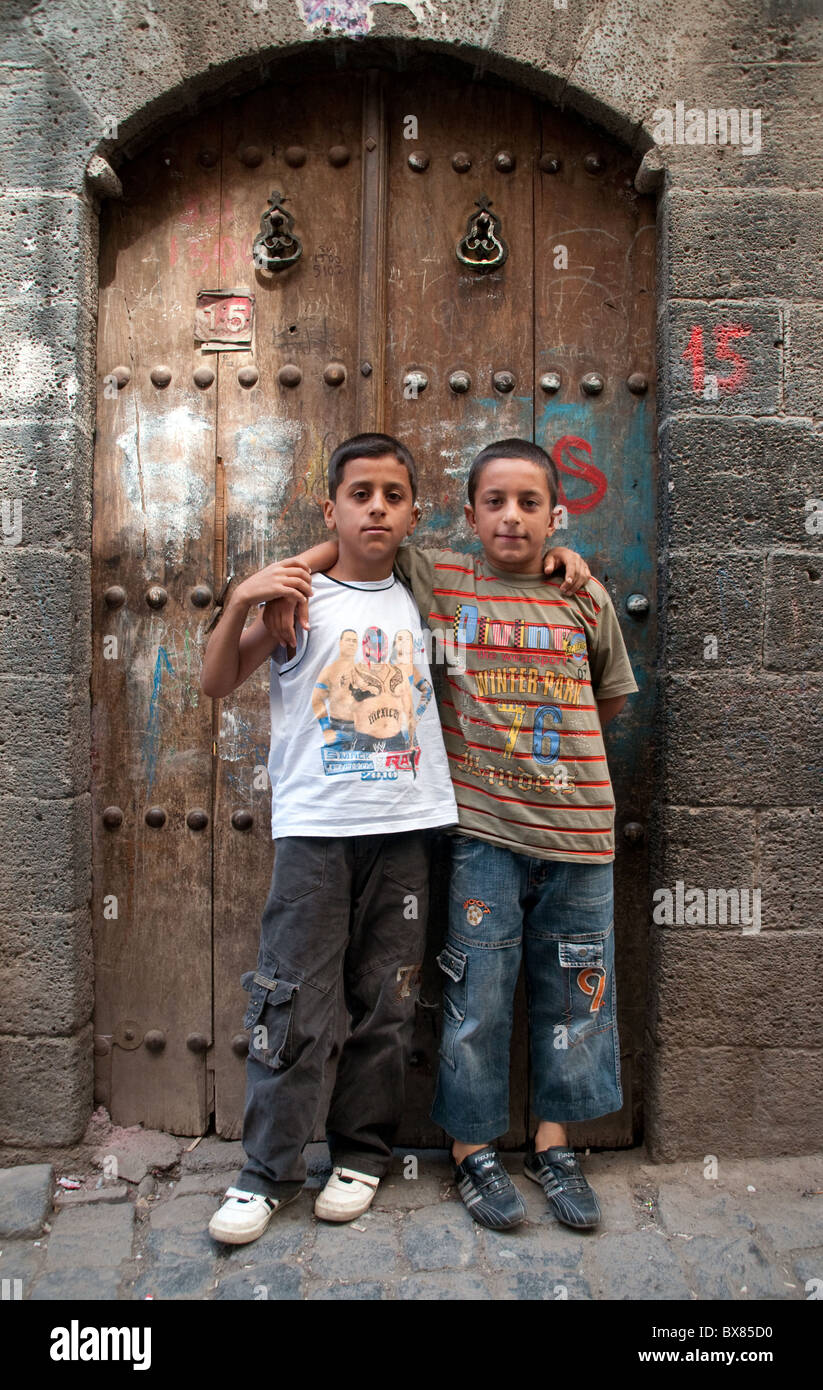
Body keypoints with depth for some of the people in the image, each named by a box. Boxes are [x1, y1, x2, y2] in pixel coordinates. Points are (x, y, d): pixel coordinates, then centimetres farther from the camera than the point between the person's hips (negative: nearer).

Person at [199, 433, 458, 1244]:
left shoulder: (422, 600, 10)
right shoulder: (298, 596, 2)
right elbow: (216, 684, 1)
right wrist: (241, 602, -13)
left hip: (404, 827, 3)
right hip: (313, 826, -2)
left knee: (385, 1003, 9)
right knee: (292, 1003, 0)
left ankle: (360, 1155, 28)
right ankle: (267, 1172, 17)